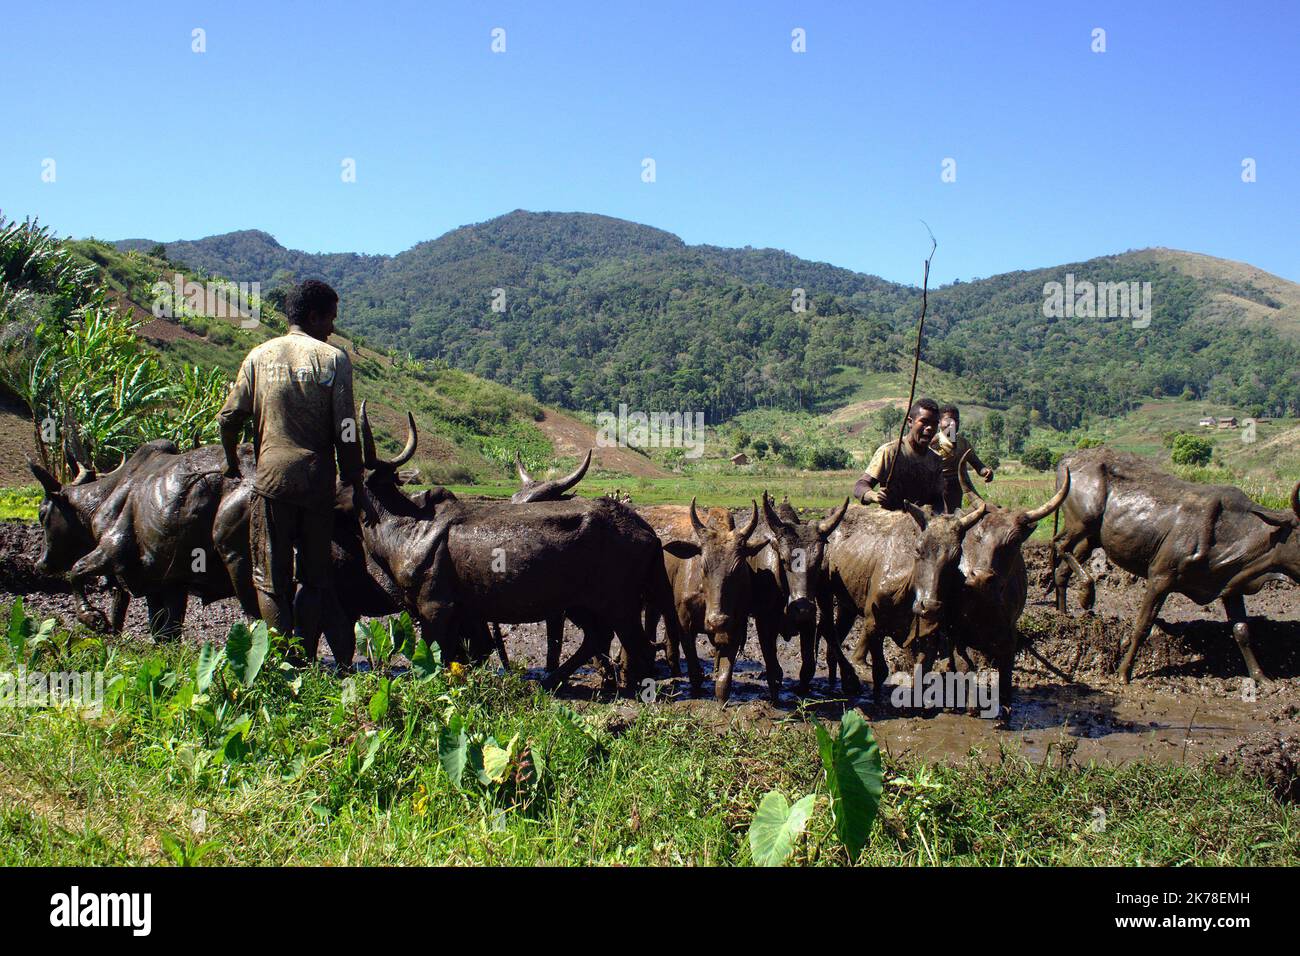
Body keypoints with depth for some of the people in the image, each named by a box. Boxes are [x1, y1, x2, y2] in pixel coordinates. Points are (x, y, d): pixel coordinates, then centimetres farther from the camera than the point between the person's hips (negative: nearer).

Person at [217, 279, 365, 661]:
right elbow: (346, 429, -7)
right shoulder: (333, 358, -2)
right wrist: (354, 479, 5)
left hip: (271, 476, 1)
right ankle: (304, 661, 11)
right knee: (313, 579, 12)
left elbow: (229, 418, 3)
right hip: (318, 481, -1)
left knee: (270, 579, 7)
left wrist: (232, 463, 19)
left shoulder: (260, 356, 6)